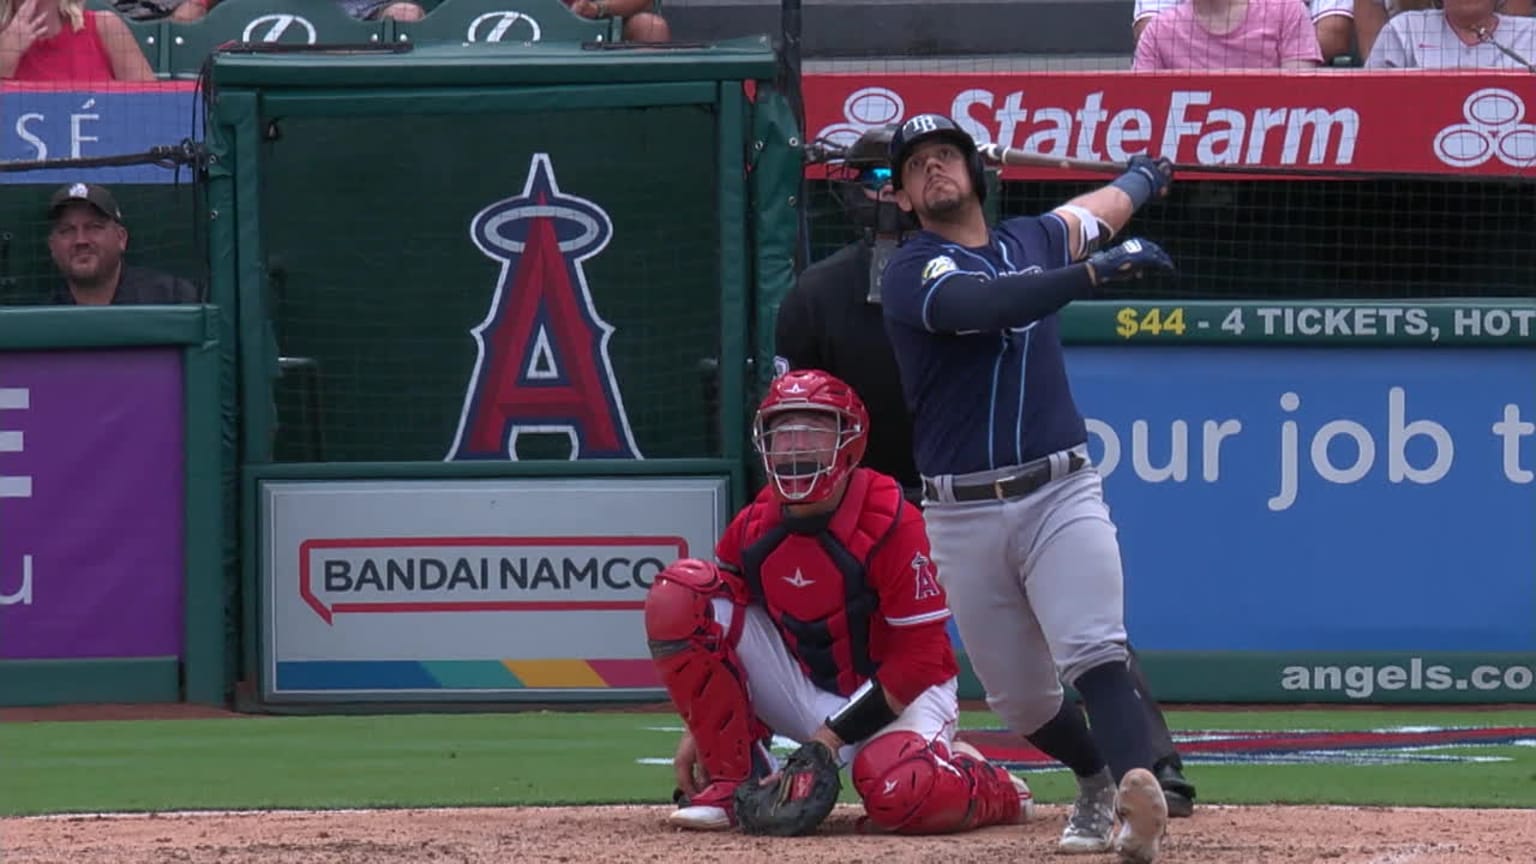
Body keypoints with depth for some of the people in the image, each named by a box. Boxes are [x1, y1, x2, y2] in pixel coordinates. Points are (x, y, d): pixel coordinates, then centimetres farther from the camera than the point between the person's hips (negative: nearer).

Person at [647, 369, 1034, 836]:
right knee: (678, 595, -14)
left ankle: (994, 789, 0)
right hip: (808, 690, 5)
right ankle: (734, 780, -8)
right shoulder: (751, 530, -3)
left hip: (898, 693, -5)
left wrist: (834, 735, -22)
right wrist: (700, 729, -4)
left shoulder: (891, 524, -19)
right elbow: (715, 638, 9)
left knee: (900, 796, -40)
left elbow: (919, 658, -19)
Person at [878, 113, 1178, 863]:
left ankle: (1137, 791, -39)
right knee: (1018, 696, 7)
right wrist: (1096, 271, -35)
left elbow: (1095, 212, 38)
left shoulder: (1030, 240, 13)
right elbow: (985, 307, -26)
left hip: (1060, 493, 1)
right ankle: (1098, 780, 32)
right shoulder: (915, 272, -4)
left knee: (1094, 653, -21)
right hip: (963, 514, -1)